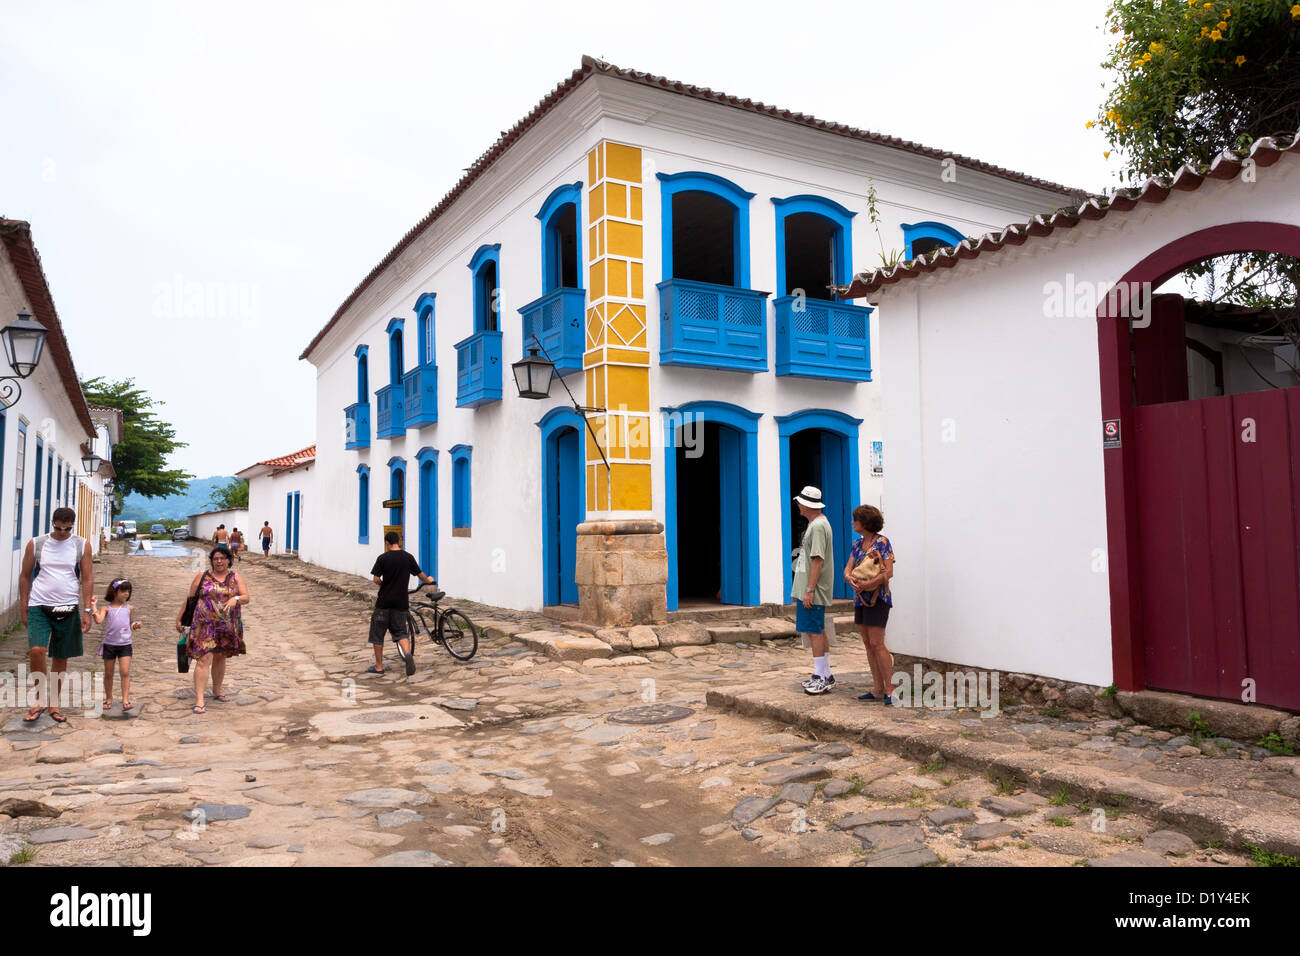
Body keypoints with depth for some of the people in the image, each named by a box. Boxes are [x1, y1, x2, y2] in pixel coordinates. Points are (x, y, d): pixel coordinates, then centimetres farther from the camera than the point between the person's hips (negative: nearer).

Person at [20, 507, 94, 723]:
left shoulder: (82, 545, 2)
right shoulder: (36, 544, 2)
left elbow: (87, 579, 3)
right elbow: (25, 576, 9)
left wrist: (87, 610, -3)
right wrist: (23, 608, 6)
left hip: (68, 608, 1)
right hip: (39, 606, -1)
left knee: (61, 658, 7)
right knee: (36, 650, -18)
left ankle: (54, 704, 20)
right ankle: (39, 701, -2)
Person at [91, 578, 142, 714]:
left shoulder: (129, 608, 7)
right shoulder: (106, 608, 0)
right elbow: (99, 620, -17)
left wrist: (135, 626, -4)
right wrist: (94, 606, -17)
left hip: (125, 644, 0)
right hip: (109, 644, 0)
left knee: (125, 673, -9)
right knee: (108, 674, 11)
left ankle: (125, 701, -9)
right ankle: (108, 699, 26)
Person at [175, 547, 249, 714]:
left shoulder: (236, 578, 7)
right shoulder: (202, 577, 3)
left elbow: (246, 597, -3)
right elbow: (190, 599, 8)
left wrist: (236, 599, -25)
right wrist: (179, 619, 9)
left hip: (228, 626, 3)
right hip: (206, 624, -3)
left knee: (220, 658, 17)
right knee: (204, 659, -12)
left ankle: (217, 691, 35)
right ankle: (199, 701, -13)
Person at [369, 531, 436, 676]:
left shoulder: (383, 558, -7)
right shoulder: (408, 557, 1)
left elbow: (376, 579, -11)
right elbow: (420, 575, 9)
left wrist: (384, 585, 10)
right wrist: (428, 580, 30)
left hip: (384, 601, -3)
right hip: (401, 602, 3)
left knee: (377, 633, 11)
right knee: (400, 631, 12)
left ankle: (378, 666, 15)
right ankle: (408, 654, -16)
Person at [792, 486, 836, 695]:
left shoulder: (818, 526, -16)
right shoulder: (814, 524, 16)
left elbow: (818, 560, -22)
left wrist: (809, 590, -23)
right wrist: (802, 591, 21)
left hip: (813, 592, -10)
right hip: (807, 589, 10)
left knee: (815, 632, -7)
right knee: (818, 632, 14)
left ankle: (821, 677, -2)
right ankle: (826, 676, 21)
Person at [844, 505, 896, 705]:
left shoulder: (882, 542, -9)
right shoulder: (857, 544, 13)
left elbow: (888, 572, -15)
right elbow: (847, 569, 6)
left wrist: (867, 584, -26)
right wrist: (849, 578, -17)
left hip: (877, 598, -8)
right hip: (860, 598, 8)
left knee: (877, 644, -11)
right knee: (868, 644, 8)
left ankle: (890, 689, -4)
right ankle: (878, 689, 14)